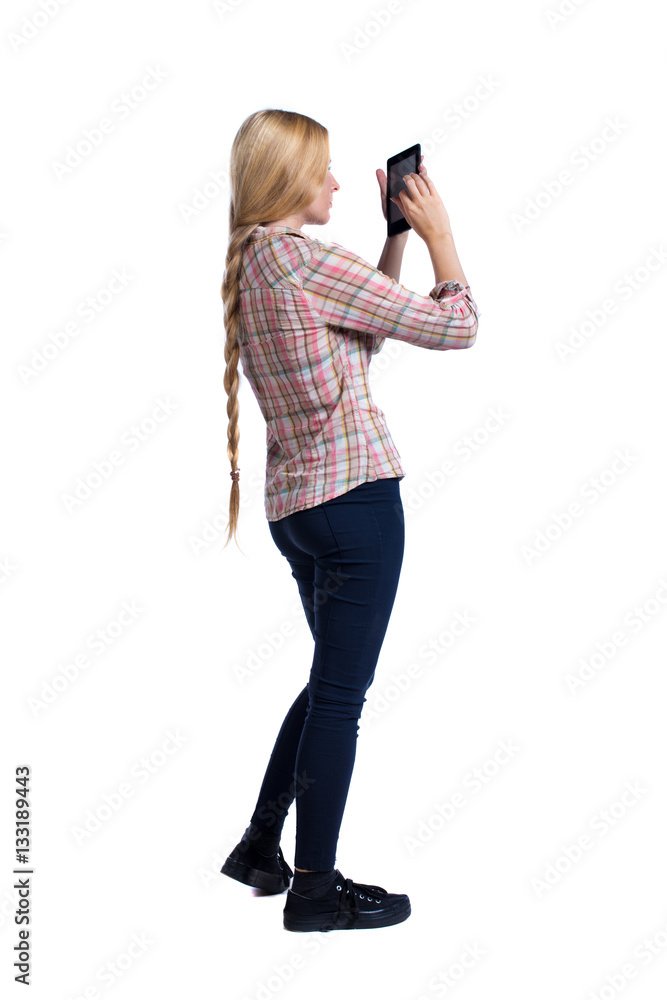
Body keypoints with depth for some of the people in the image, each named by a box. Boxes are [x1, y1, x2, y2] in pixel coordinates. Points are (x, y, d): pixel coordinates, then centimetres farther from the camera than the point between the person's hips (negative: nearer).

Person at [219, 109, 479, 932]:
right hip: (356, 496, -9)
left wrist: (398, 234, 16)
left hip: (294, 504, 9)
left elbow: (364, 329, 20)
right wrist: (437, 231, 1)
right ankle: (315, 889, 15)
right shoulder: (306, 257, -15)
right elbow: (454, 327, -12)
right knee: (339, 694, 2)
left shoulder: (247, 268, 12)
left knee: (333, 681, 22)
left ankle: (260, 846, 30)